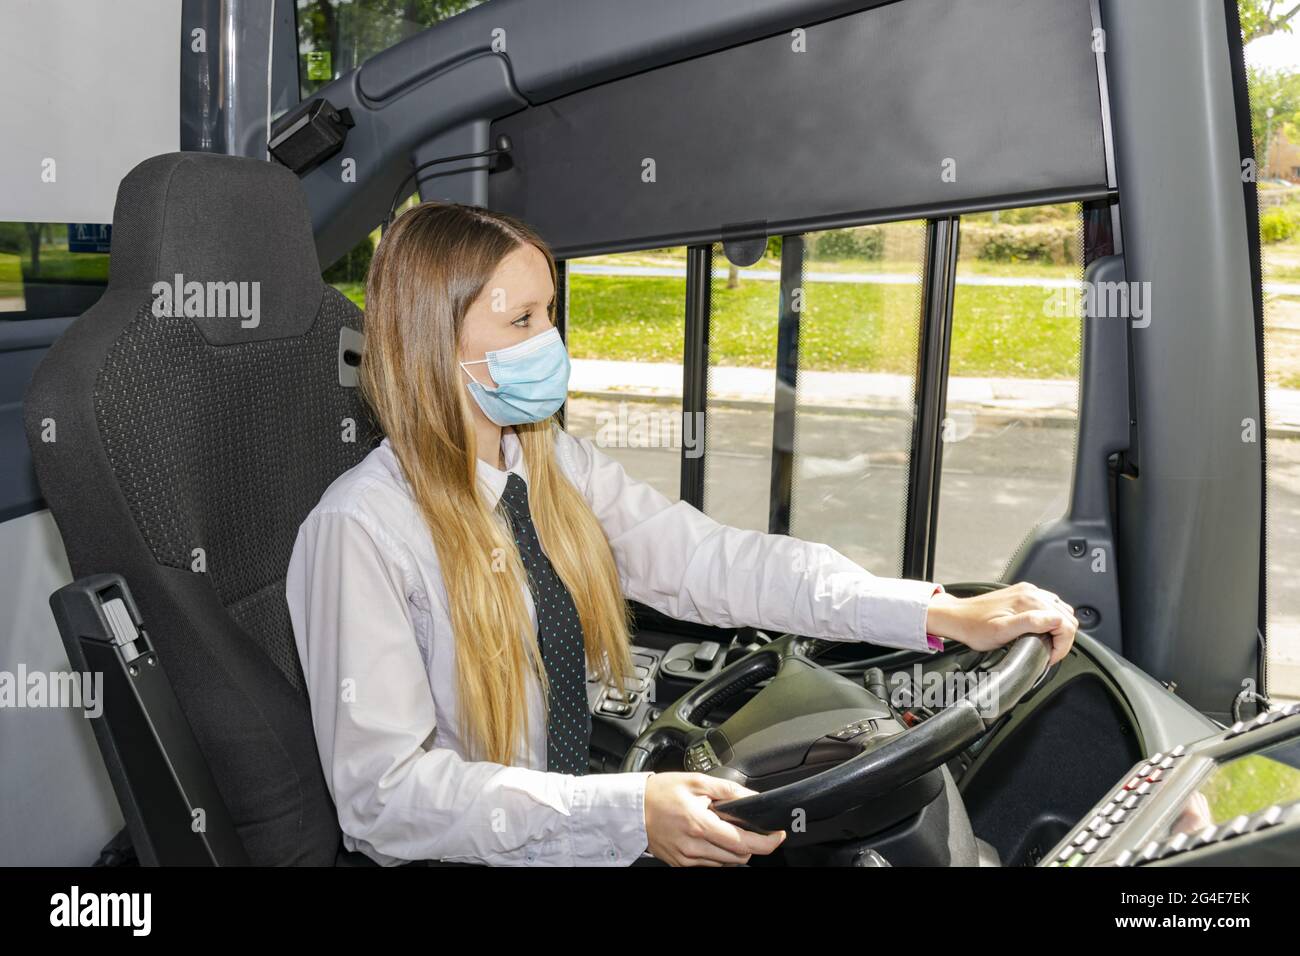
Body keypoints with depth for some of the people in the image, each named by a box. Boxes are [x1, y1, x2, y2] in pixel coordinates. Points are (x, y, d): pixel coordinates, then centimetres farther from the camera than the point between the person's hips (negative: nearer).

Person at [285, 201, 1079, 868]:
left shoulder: (559, 465, 1)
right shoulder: (362, 529, -19)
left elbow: (712, 562, -8)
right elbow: (385, 792, -22)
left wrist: (946, 616, -17)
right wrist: (626, 813, -31)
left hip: (575, 824, 6)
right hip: (466, 851, -5)